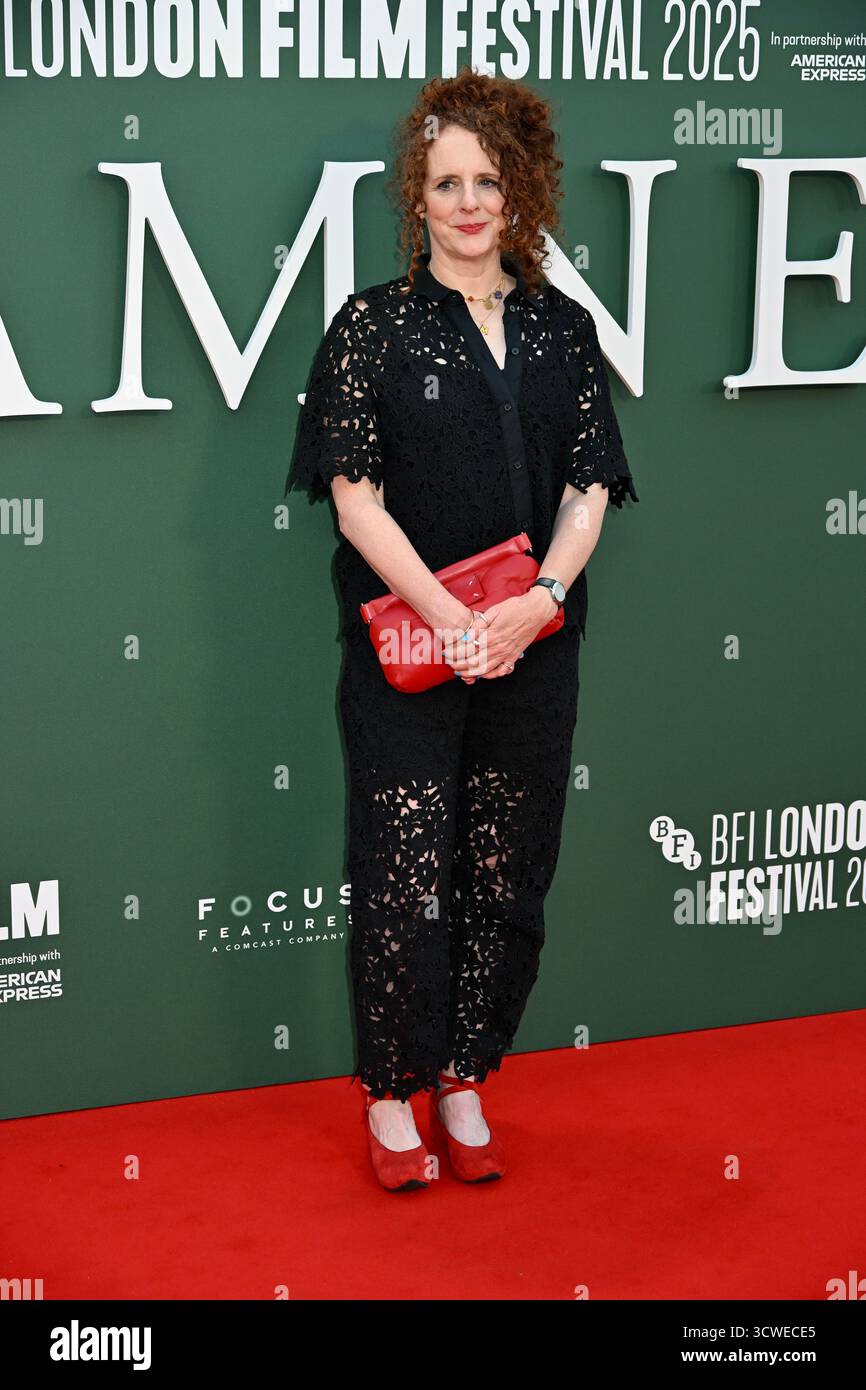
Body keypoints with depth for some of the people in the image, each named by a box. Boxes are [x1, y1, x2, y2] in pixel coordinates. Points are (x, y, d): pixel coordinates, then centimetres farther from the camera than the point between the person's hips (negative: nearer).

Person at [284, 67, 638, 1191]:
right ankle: (392, 1096, 16)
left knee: (507, 877, 8)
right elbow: (356, 498, -7)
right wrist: (448, 617, -17)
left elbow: (589, 487, 5)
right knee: (405, 876, 0)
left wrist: (541, 599, -13)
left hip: (532, 650, 3)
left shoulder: (563, 328, 9)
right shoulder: (373, 324, -1)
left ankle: (463, 1083, 23)